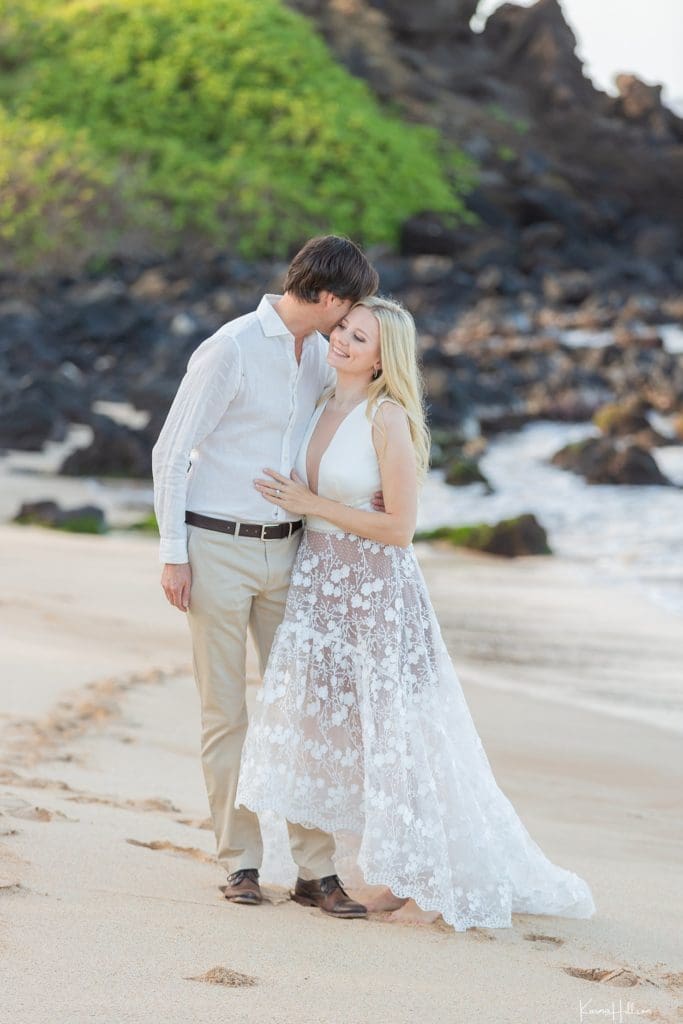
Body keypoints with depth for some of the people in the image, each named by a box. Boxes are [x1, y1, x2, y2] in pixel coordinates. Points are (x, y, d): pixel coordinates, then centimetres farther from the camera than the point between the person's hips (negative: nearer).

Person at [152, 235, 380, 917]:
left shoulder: (318, 352, 7)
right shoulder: (229, 350, -14)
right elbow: (170, 452, -10)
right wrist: (172, 554, -11)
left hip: (285, 550, 6)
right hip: (217, 549, -6)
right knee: (225, 712, 3)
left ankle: (316, 868, 7)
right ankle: (239, 860, 14)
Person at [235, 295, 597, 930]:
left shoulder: (389, 417, -15)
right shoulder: (323, 407, 8)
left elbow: (399, 526, -17)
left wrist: (311, 503, -15)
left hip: (376, 590, -8)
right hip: (318, 585, 8)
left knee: (395, 734, 0)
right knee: (338, 731, 9)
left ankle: (441, 884, 14)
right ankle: (398, 876, 21)